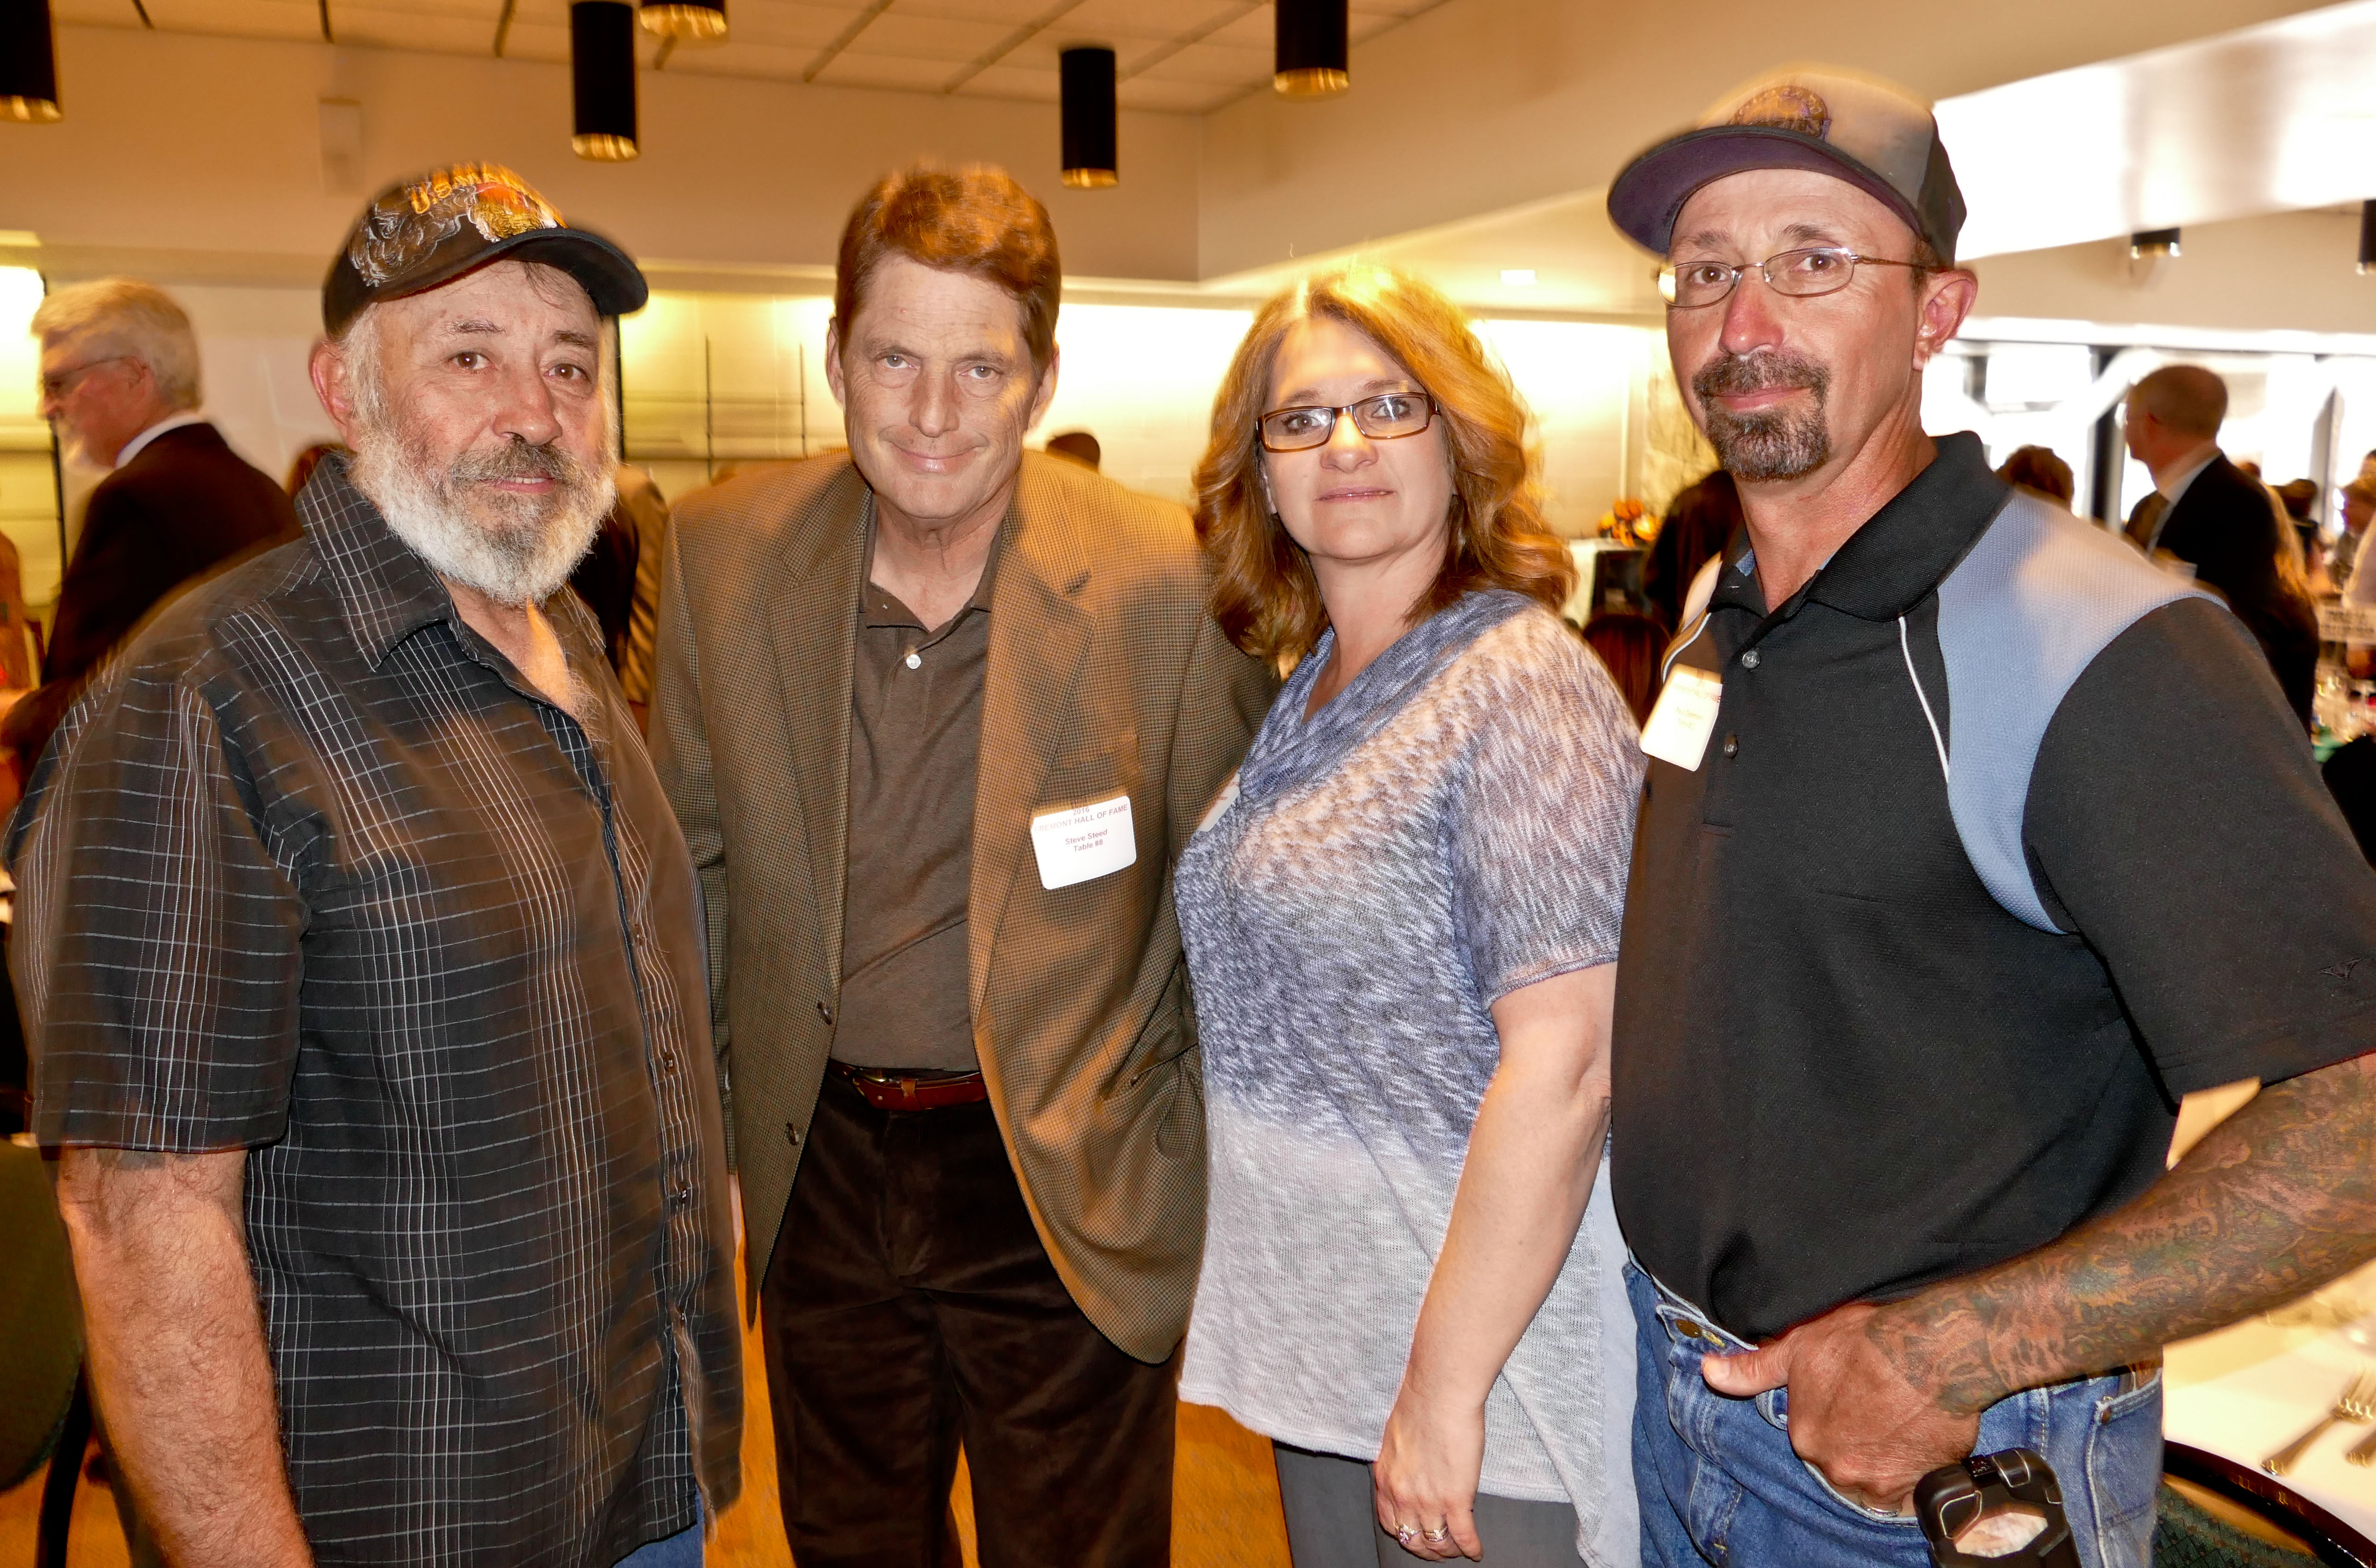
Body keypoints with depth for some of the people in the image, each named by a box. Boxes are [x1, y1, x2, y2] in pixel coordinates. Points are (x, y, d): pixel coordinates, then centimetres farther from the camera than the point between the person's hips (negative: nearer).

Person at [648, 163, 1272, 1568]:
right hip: (821, 1168, 4)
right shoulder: (726, 550, -6)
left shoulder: (1168, 580, -16)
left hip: (1066, 1189, -3)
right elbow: (689, 847, 7)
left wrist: (1197, 1156, -5)